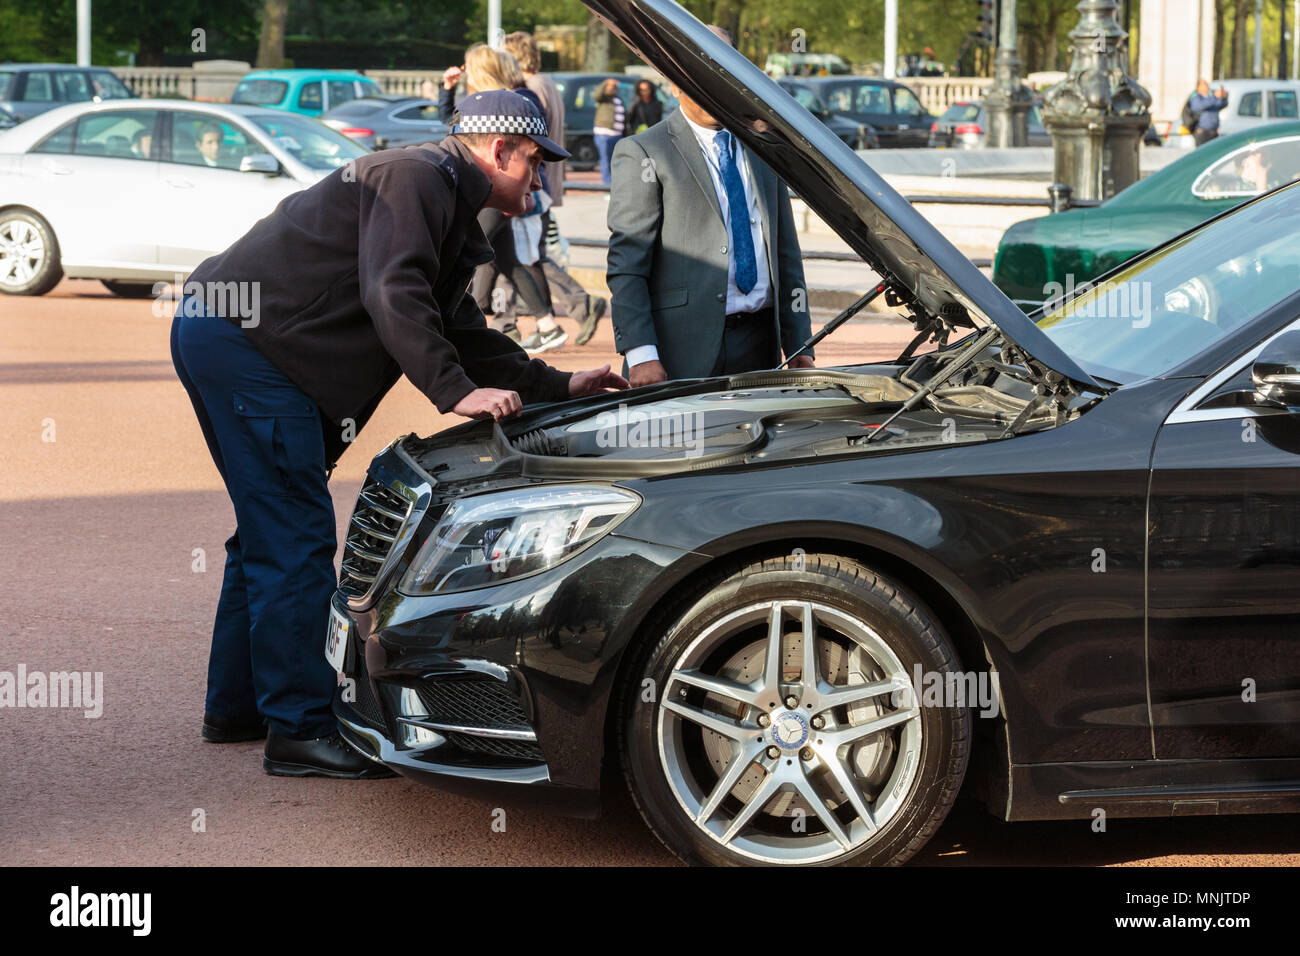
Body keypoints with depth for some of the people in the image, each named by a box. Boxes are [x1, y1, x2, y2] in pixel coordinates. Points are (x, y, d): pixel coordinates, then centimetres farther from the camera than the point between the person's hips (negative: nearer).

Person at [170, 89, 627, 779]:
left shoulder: (447, 205, 24)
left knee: (271, 531, 19)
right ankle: (300, 731, -9)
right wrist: (456, 392, -24)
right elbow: (393, 295, -22)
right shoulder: (417, 176, -9)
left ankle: (237, 706, 27)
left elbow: (459, 333, 29)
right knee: (295, 539, -10)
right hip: (246, 338, -11)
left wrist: (559, 386, 28)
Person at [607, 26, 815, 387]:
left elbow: (787, 257, 19)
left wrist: (799, 348, 10)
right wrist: (640, 355, -18)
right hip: (685, 351, -5)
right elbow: (625, 265, -7)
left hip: (759, 347, 5)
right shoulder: (643, 154, -1)